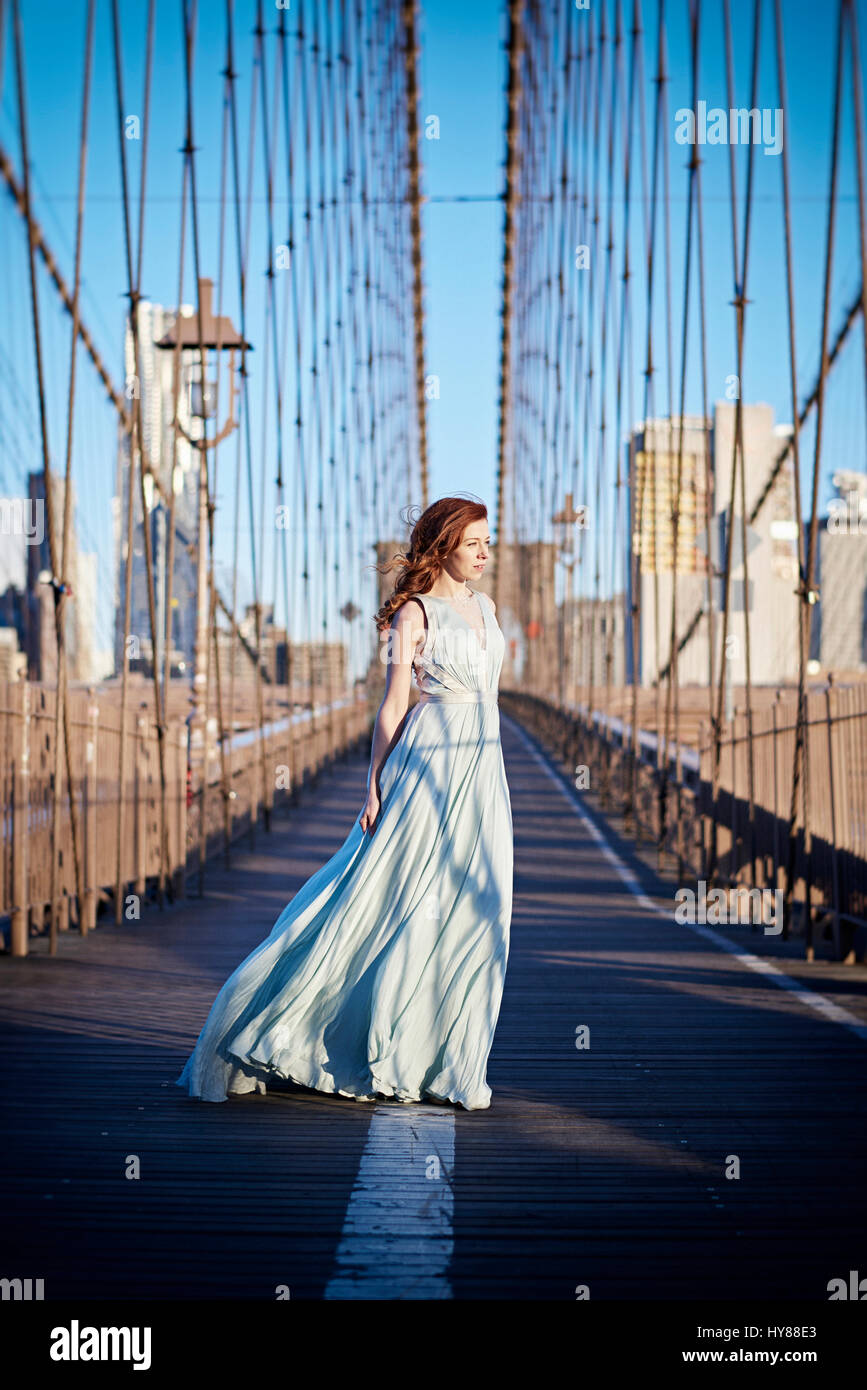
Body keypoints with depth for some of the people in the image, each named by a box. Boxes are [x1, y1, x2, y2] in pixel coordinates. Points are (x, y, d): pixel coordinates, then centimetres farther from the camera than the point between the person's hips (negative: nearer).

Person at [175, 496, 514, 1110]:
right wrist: (375, 788, -9)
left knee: (474, 912, 5)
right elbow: (393, 705, -6)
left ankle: (448, 1060, 12)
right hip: (431, 765, -7)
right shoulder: (414, 613, -5)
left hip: (481, 767, 7)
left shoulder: (485, 607, 15)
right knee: (410, 903, -7)